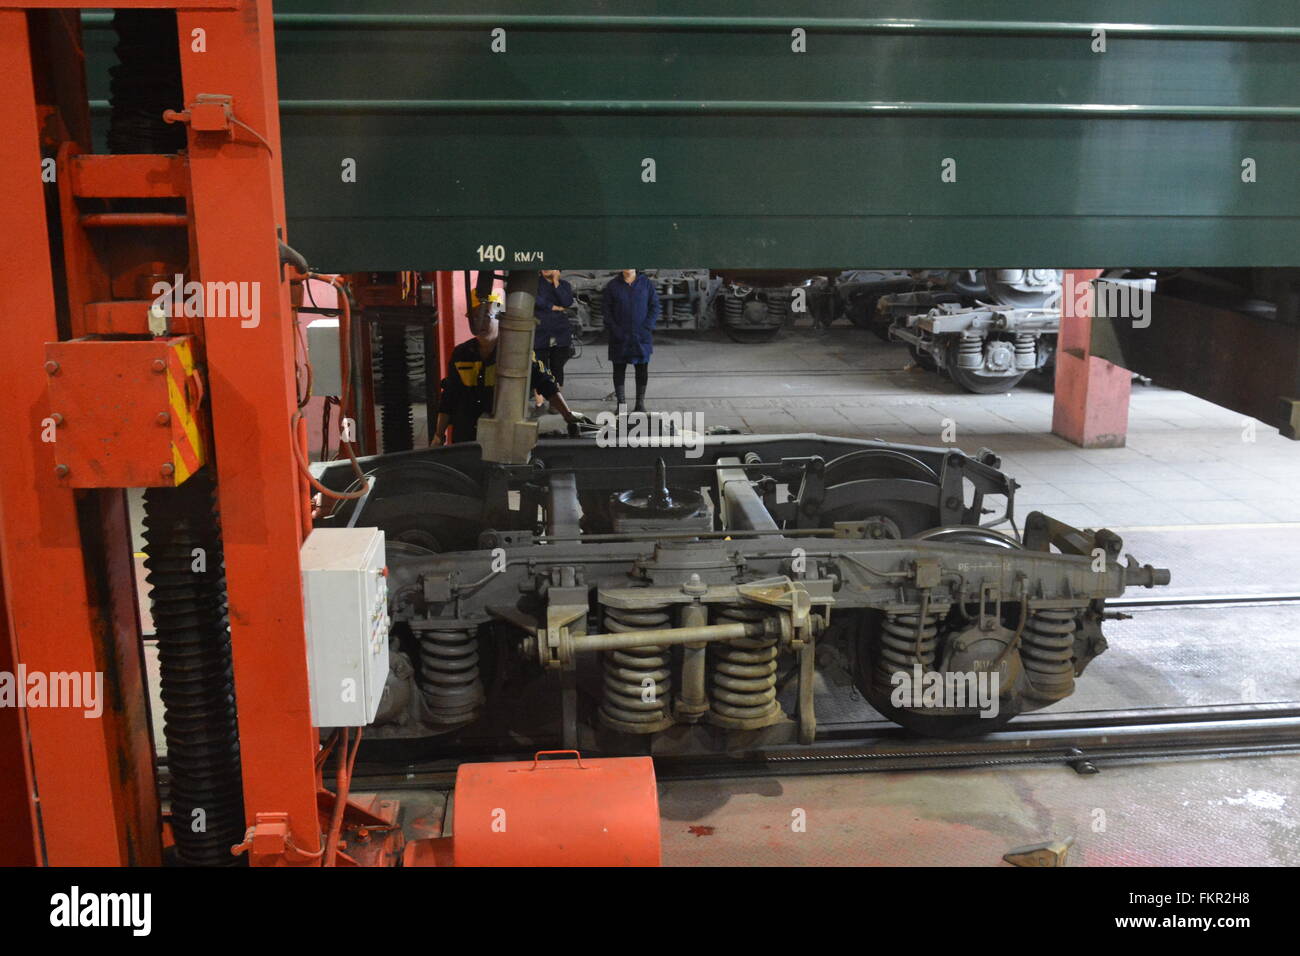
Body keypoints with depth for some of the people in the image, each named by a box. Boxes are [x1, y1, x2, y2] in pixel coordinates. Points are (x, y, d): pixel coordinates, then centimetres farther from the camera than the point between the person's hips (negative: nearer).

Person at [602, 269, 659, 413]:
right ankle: (620, 402, 13)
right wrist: (614, 329, -8)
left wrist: (647, 327, -9)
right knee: (619, 368, 5)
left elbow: (655, 306, 2)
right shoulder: (612, 285, 2)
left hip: (642, 336, 0)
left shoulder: (646, 284, 3)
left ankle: (640, 403, 11)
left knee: (642, 368, 3)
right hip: (620, 336, 0)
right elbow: (605, 308, 2)